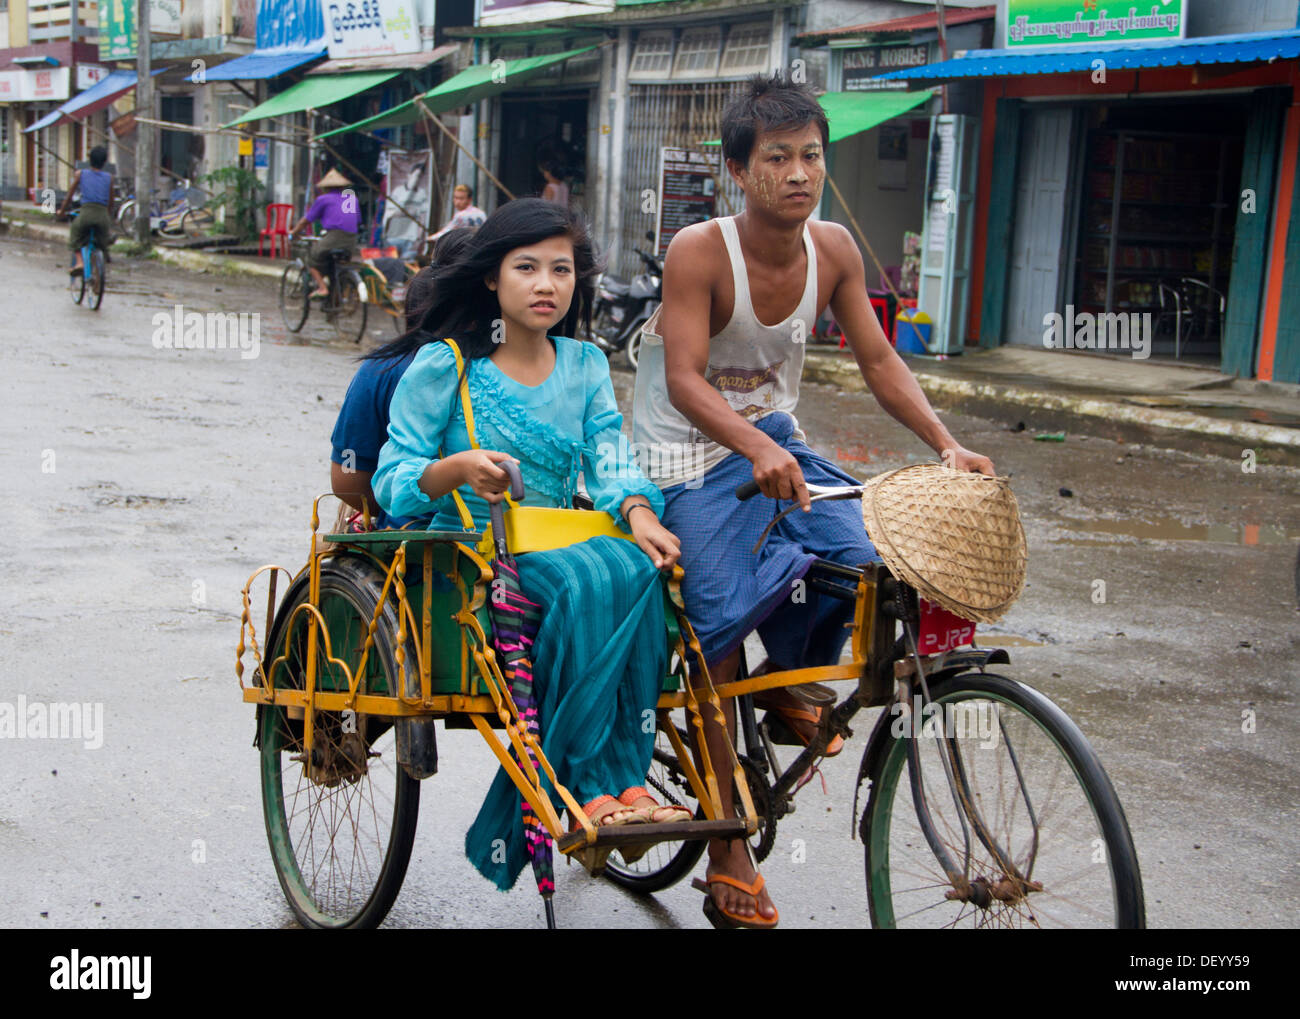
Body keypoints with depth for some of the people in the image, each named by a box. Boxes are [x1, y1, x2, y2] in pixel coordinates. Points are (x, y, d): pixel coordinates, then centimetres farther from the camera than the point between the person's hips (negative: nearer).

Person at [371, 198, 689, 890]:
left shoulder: (585, 365, 14)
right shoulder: (443, 364, 0)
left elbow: (610, 463, 3)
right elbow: (391, 482, -6)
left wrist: (637, 512, -20)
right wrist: (460, 468, -26)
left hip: (562, 543, 4)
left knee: (634, 568, -31)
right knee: (586, 576, -34)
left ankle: (623, 779, -27)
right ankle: (592, 784, -28)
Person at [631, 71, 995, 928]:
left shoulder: (834, 250, -6)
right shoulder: (699, 252, -21)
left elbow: (879, 360, 1)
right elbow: (685, 382, -28)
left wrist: (947, 447, -11)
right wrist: (757, 451, -45)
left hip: (775, 438, 5)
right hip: (689, 454, -4)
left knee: (860, 553, -21)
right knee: (723, 624, -13)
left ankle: (790, 687, 11)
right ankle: (727, 848, 0)